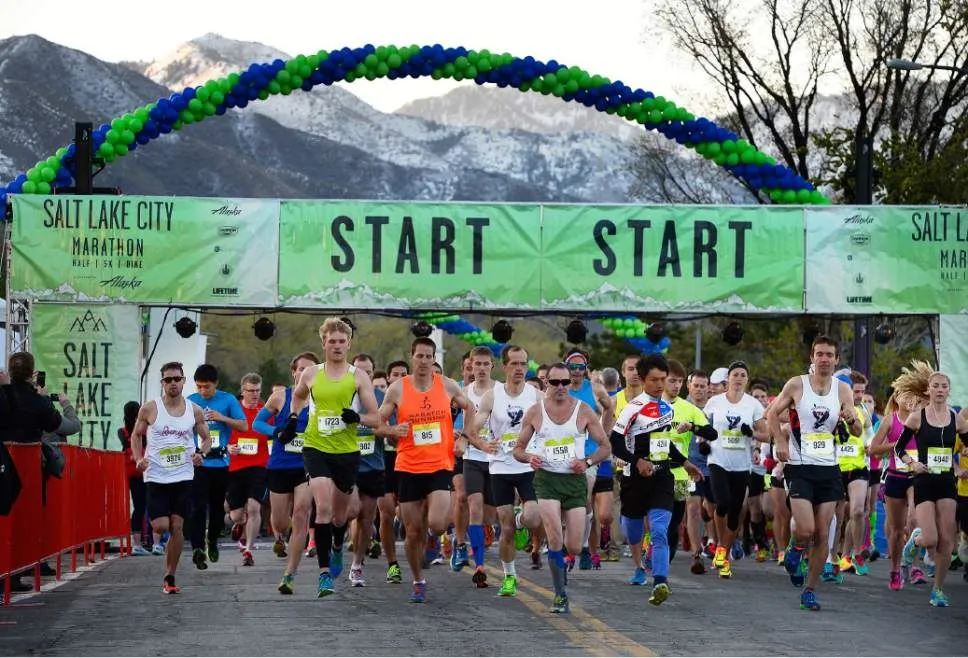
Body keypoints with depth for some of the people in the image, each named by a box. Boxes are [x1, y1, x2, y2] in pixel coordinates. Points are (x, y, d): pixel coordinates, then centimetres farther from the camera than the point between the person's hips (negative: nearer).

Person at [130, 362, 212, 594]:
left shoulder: (195, 411, 3)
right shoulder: (149, 409, -2)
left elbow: (206, 438, 14)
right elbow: (136, 435, 10)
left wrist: (201, 453, -7)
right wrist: (138, 458, -7)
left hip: (183, 476, 1)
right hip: (156, 476, -1)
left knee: (177, 527, -3)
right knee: (160, 527, -9)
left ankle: (170, 577, 8)